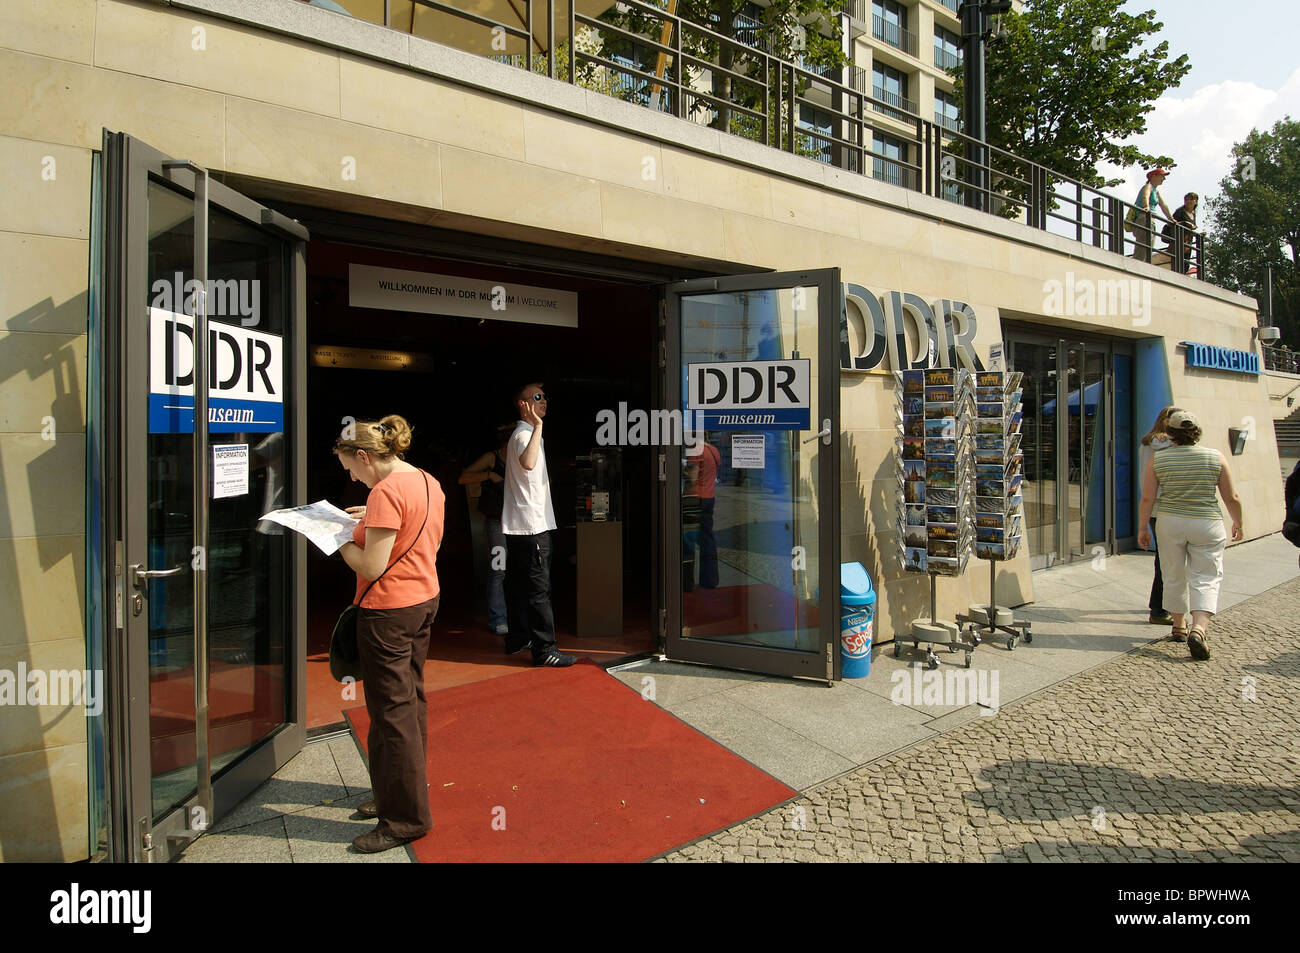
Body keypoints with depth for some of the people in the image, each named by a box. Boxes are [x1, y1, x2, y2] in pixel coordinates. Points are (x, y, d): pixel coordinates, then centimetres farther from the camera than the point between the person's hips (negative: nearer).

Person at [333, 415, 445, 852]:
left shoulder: (386, 492, -20)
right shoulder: (428, 482, 7)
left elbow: (372, 567, -21)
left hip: (388, 610, -10)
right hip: (424, 600, 10)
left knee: (391, 710, 0)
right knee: (411, 698, 19)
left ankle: (405, 817, 11)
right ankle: (403, 792, 35)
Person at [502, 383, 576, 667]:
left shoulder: (524, 434, 20)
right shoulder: (524, 434, -14)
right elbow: (528, 462, -37)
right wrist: (538, 425, -33)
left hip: (519, 526, 11)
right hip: (532, 526, -11)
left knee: (519, 585, 15)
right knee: (538, 589, -8)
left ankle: (518, 639, 24)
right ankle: (544, 649, -4)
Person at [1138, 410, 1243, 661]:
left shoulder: (1158, 459, -4)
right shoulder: (1216, 458, -4)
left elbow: (1147, 498, -4)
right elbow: (1232, 498, 1)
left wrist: (1143, 528, 6)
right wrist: (1237, 524, 17)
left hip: (1169, 524, 1)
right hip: (1206, 526, -1)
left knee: (1174, 577, 15)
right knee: (1206, 579, 2)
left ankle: (1179, 625, 29)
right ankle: (1199, 629, -16)